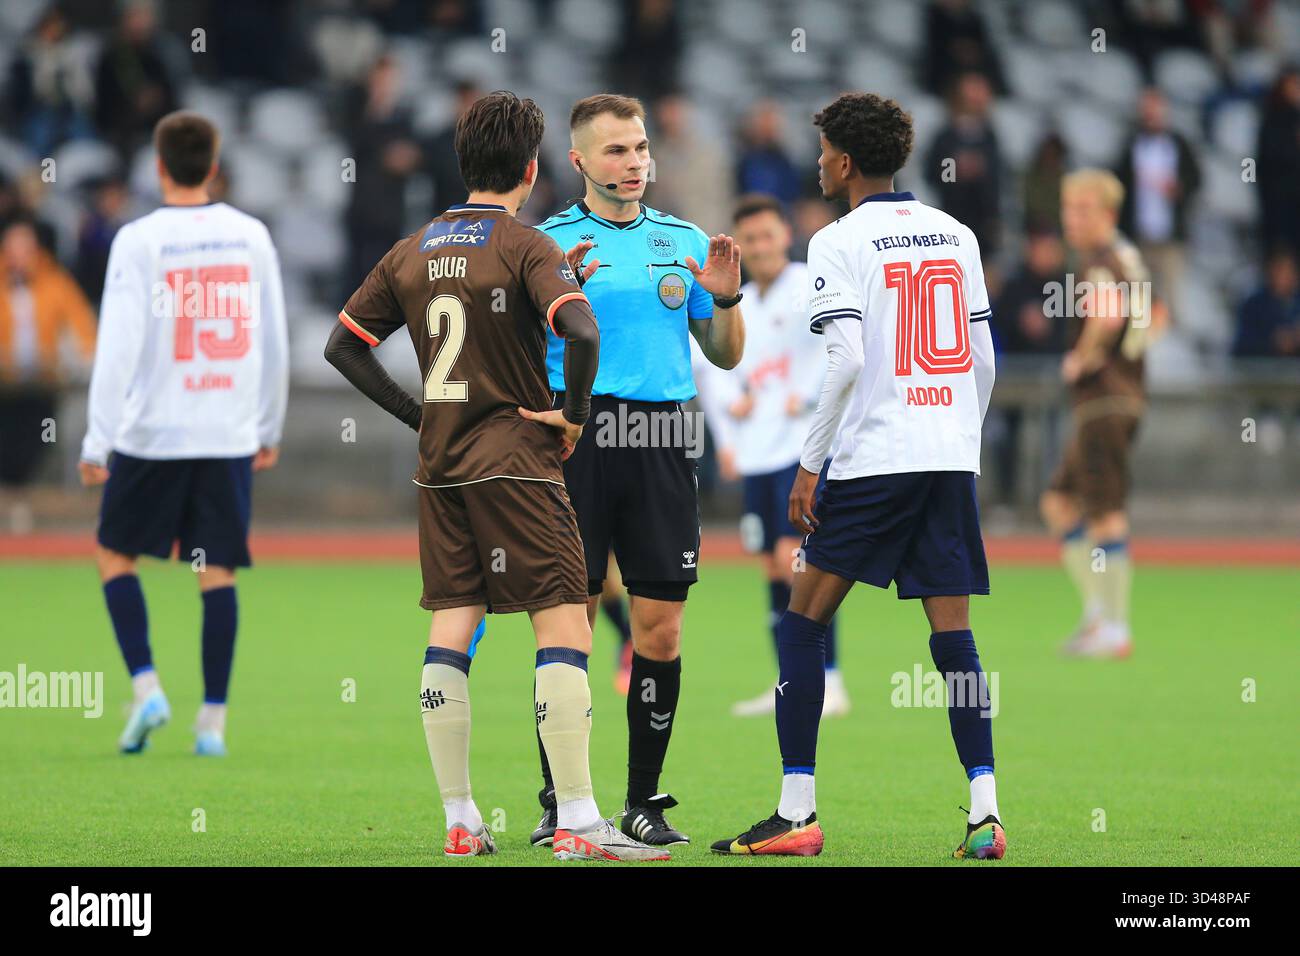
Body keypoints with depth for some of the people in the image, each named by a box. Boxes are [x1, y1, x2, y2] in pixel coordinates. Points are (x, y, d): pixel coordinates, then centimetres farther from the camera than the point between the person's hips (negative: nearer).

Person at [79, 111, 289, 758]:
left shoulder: (139, 241, -8)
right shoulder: (251, 236, 4)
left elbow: (117, 345, -13)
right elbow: (274, 343, 9)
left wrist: (97, 441, -10)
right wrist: (270, 427, 19)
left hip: (152, 432, -3)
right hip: (230, 435, 3)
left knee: (115, 553, 14)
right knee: (217, 571, 6)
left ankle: (146, 687, 0)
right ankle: (213, 721, 3)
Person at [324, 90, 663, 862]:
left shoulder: (412, 251, 10)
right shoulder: (527, 248, -9)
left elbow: (344, 346, 13)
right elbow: (581, 333, -25)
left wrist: (418, 415, 14)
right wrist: (576, 414, -11)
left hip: (440, 466, 6)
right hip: (517, 462, -6)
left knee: (451, 630, 8)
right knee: (565, 626, -5)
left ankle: (460, 821, 8)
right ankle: (577, 822, -11)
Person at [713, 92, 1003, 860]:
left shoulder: (839, 242, -4)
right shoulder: (956, 235, 13)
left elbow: (847, 360, -13)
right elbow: (985, 359, 12)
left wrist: (809, 464, -8)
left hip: (875, 455, -5)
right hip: (952, 453, 5)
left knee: (804, 623, 5)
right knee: (953, 632, 4)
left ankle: (797, 812, 1)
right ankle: (985, 811, -7)